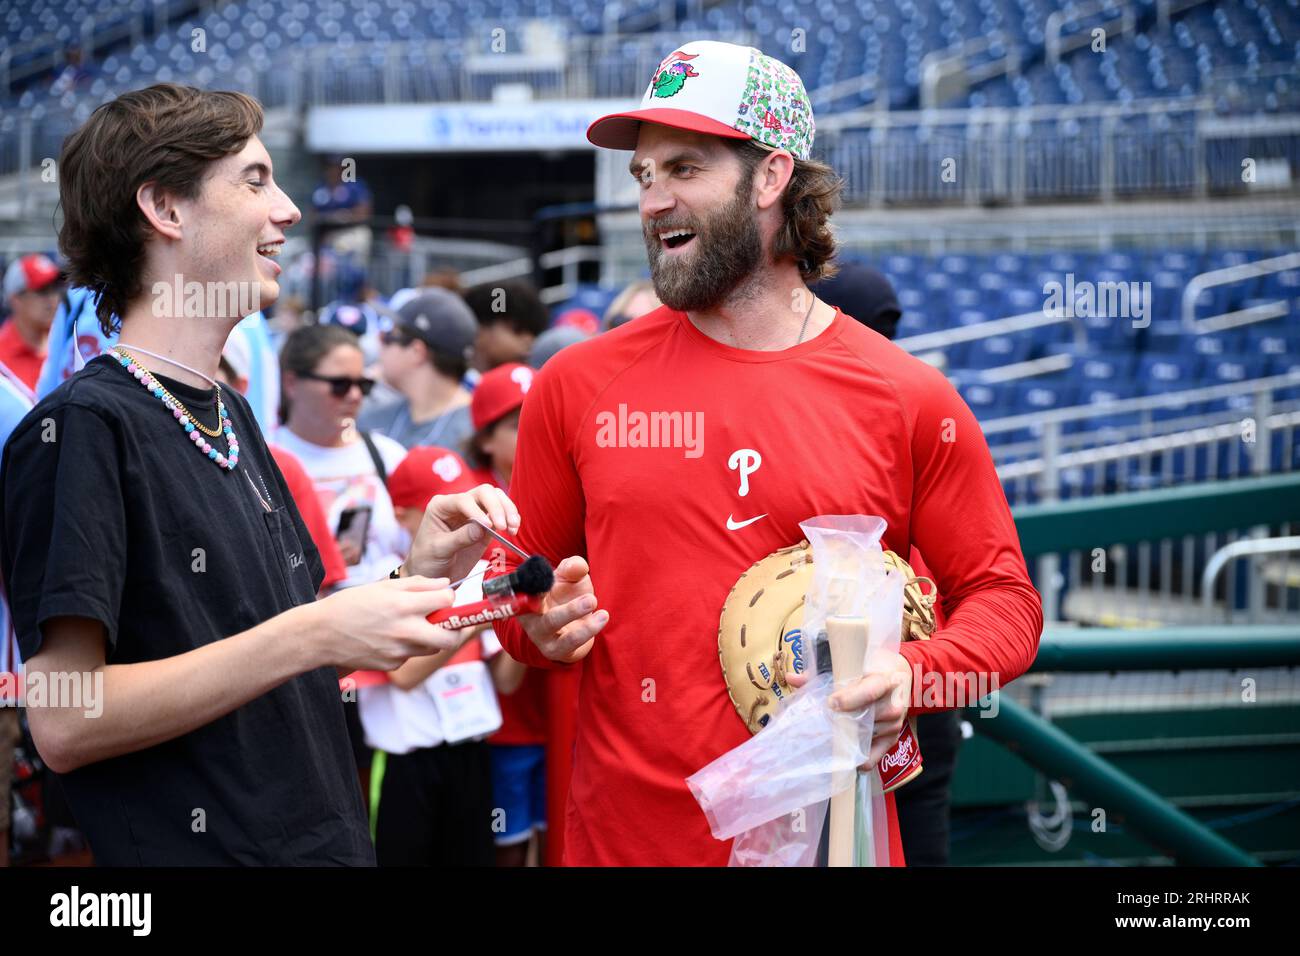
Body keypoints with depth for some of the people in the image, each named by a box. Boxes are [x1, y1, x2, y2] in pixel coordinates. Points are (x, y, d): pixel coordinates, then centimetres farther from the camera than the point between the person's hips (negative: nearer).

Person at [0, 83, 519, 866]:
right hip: (185, 846, -8)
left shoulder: (233, 417, 13)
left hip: (331, 840, 8)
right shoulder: (81, 427, -15)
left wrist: (417, 577, 1)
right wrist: (316, 634, -23)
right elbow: (64, 722, -22)